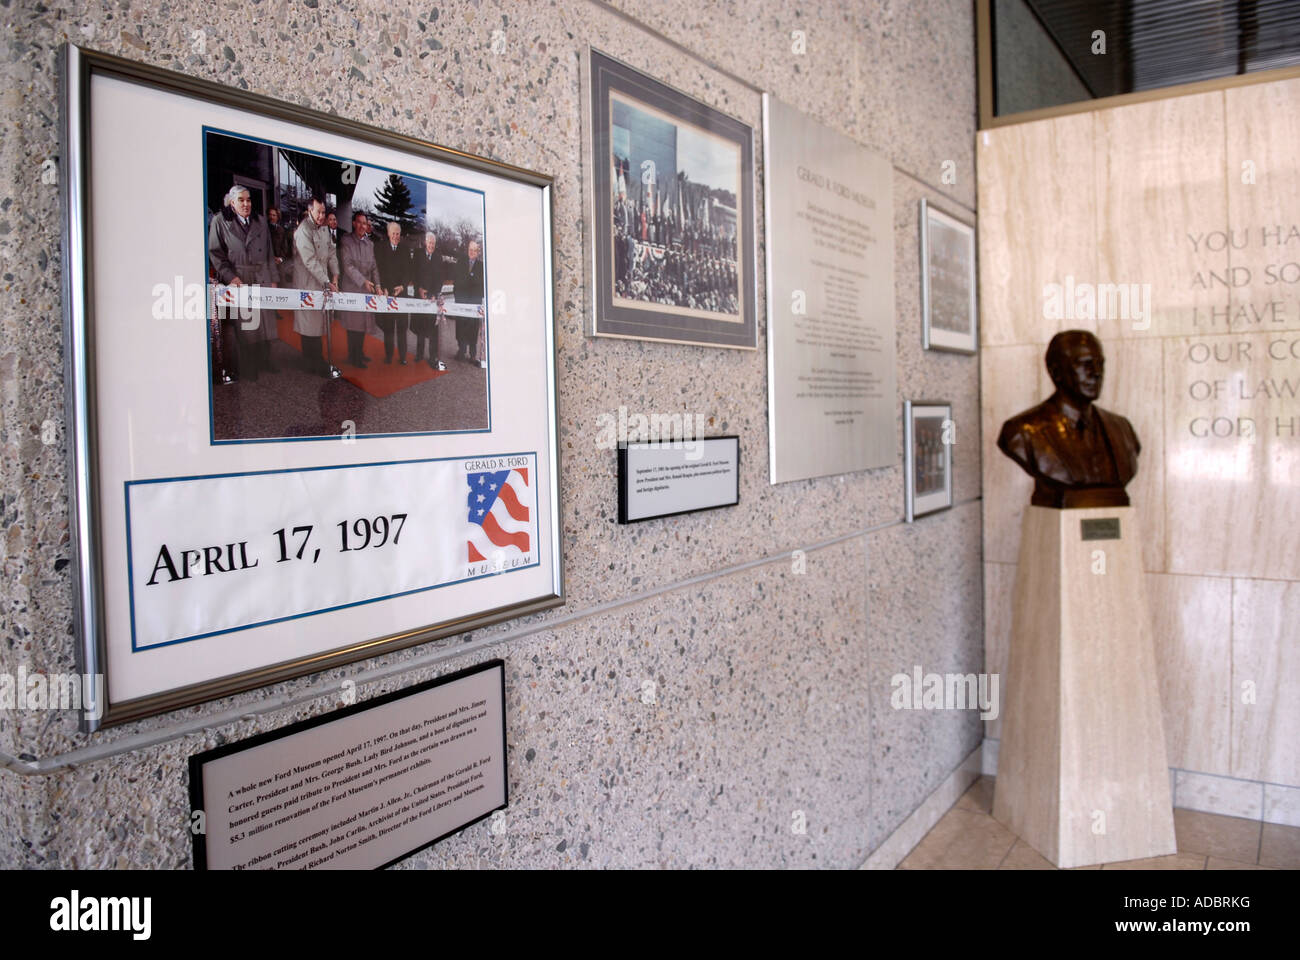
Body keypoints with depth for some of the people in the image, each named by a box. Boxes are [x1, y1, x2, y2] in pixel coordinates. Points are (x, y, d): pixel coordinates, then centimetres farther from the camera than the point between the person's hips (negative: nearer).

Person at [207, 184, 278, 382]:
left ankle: (264, 360, 18)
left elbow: (269, 254, 14)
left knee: (264, 320, 5)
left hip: (261, 279, 4)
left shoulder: (260, 222, 12)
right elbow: (215, 253, -4)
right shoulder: (220, 222, -1)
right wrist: (230, 276, -14)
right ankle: (246, 367, 7)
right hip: (237, 280, -4)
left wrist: (273, 280, 9)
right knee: (240, 325, -1)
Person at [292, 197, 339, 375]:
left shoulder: (324, 228, 11)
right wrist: (327, 283, -23)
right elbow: (310, 261, -21)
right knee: (310, 322, -4)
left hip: (323, 282, 8)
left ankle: (316, 359, 19)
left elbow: (331, 252, 17)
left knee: (318, 319, 12)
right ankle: (313, 363, 0)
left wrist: (335, 275, 3)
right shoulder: (303, 231, -16)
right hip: (308, 283, -8)